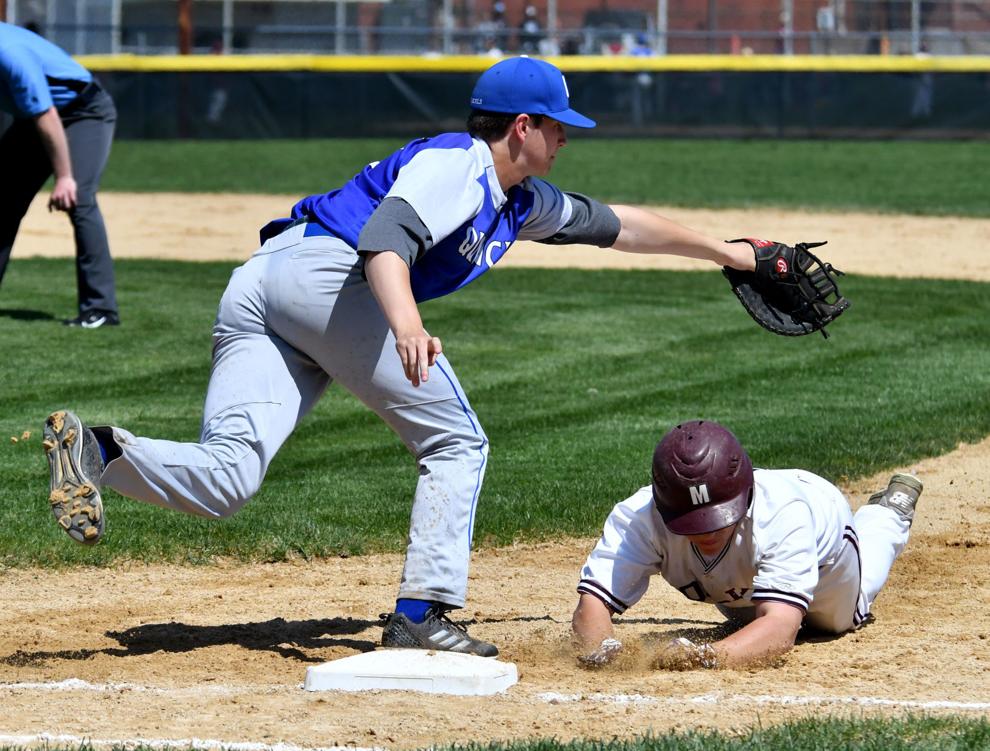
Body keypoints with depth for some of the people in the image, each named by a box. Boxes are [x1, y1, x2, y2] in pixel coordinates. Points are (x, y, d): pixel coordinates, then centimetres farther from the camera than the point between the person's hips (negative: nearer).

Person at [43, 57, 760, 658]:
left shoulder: (523, 199, 29)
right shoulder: (453, 165, -1)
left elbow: (613, 224, 42)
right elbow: (386, 237, -20)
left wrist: (721, 250, 49)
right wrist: (408, 324, -38)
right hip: (320, 267, -9)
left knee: (225, 481, -10)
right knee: (456, 441, -1)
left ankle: (98, 449, -29)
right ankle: (423, 611, -9)